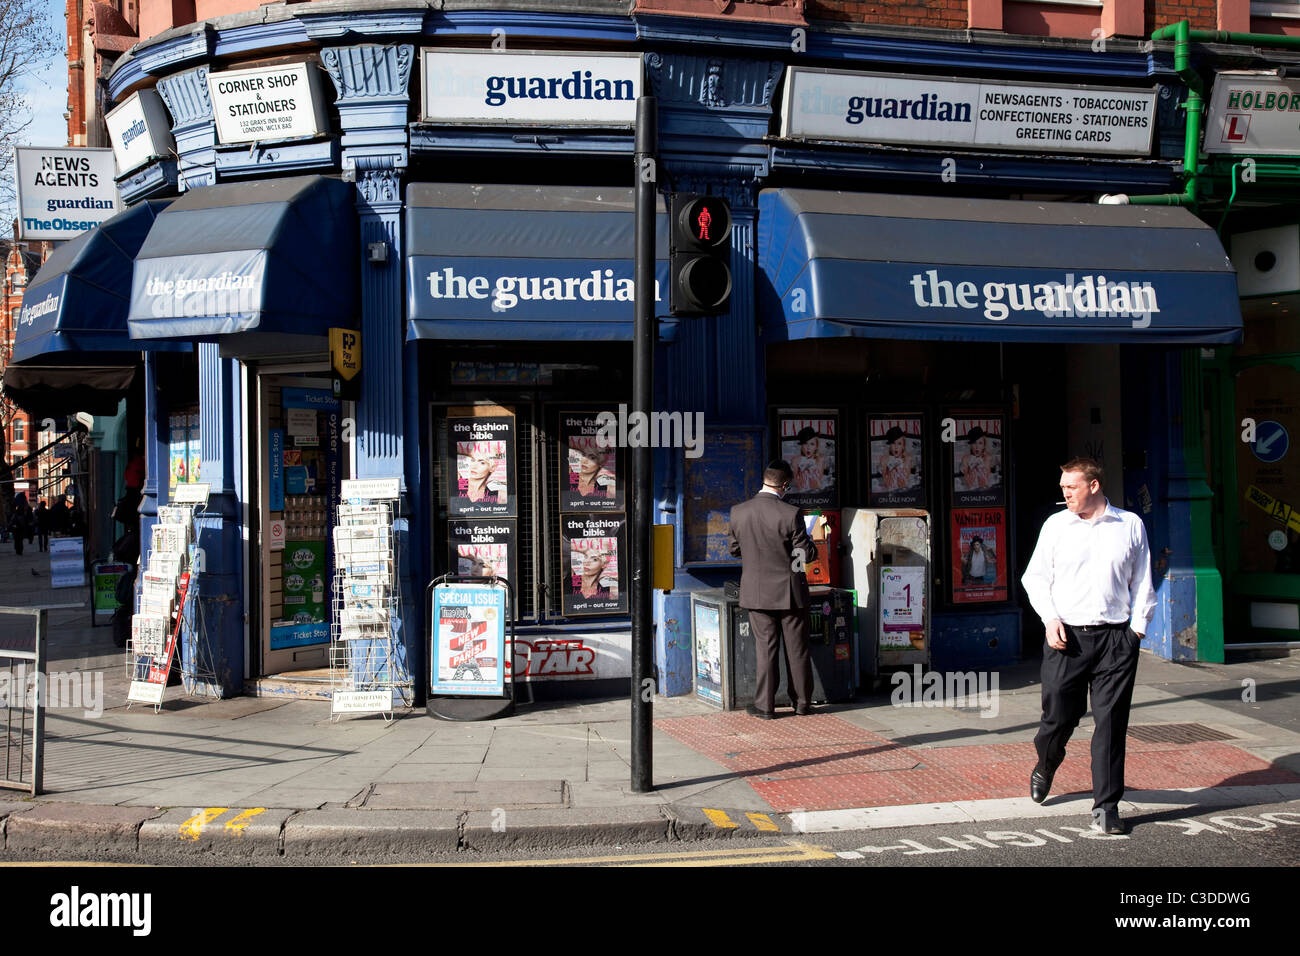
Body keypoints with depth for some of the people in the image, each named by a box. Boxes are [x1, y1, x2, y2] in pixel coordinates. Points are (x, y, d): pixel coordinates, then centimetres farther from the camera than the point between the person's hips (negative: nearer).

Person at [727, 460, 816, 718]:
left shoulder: (738, 512, -7)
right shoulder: (790, 514, -17)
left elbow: (735, 550, 5)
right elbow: (806, 554, -12)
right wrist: (809, 542, 9)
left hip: (757, 592, 2)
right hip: (790, 591, -2)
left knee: (765, 648, 9)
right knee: (797, 649, 11)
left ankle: (764, 705, 11)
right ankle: (802, 702, 21)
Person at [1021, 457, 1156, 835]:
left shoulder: (1130, 525, 8)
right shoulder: (1056, 524, 7)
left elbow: (1142, 582, 12)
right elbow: (1035, 576, 9)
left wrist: (1137, 627, 3)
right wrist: (1050, 619, -4)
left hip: (1116, 638, 0)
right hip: (1067, 636, 0)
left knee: (1111, 723, 0)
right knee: (1058, 716, 2)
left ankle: (1105, 806, 10)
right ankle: (1046, 764, 36)